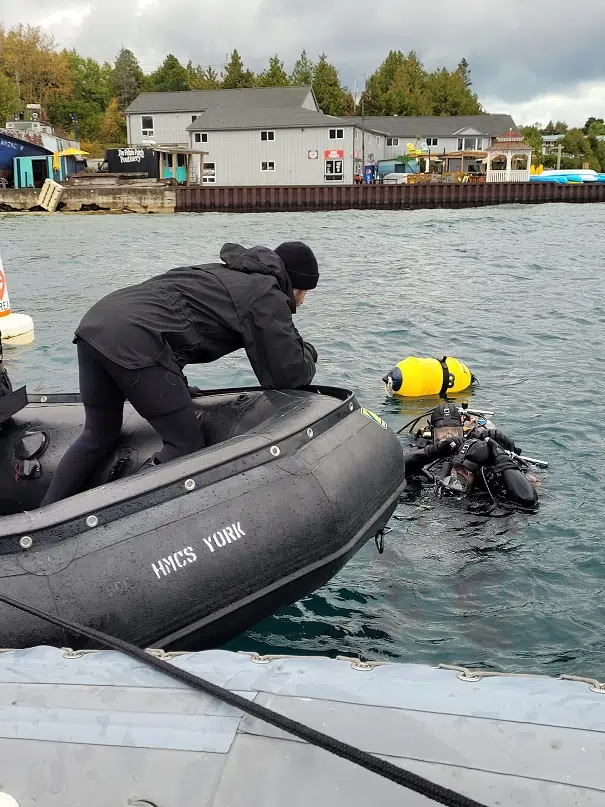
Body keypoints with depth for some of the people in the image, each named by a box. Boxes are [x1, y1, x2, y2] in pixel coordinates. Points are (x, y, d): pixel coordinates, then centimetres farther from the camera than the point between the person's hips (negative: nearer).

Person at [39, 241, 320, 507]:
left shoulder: (225, 274, 30)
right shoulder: (267, 296, 4)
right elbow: (287, 375, 4)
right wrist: (307, 354, 26)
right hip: (135, 341, -9)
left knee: (98, 436, 23)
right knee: (186, 446, 2)